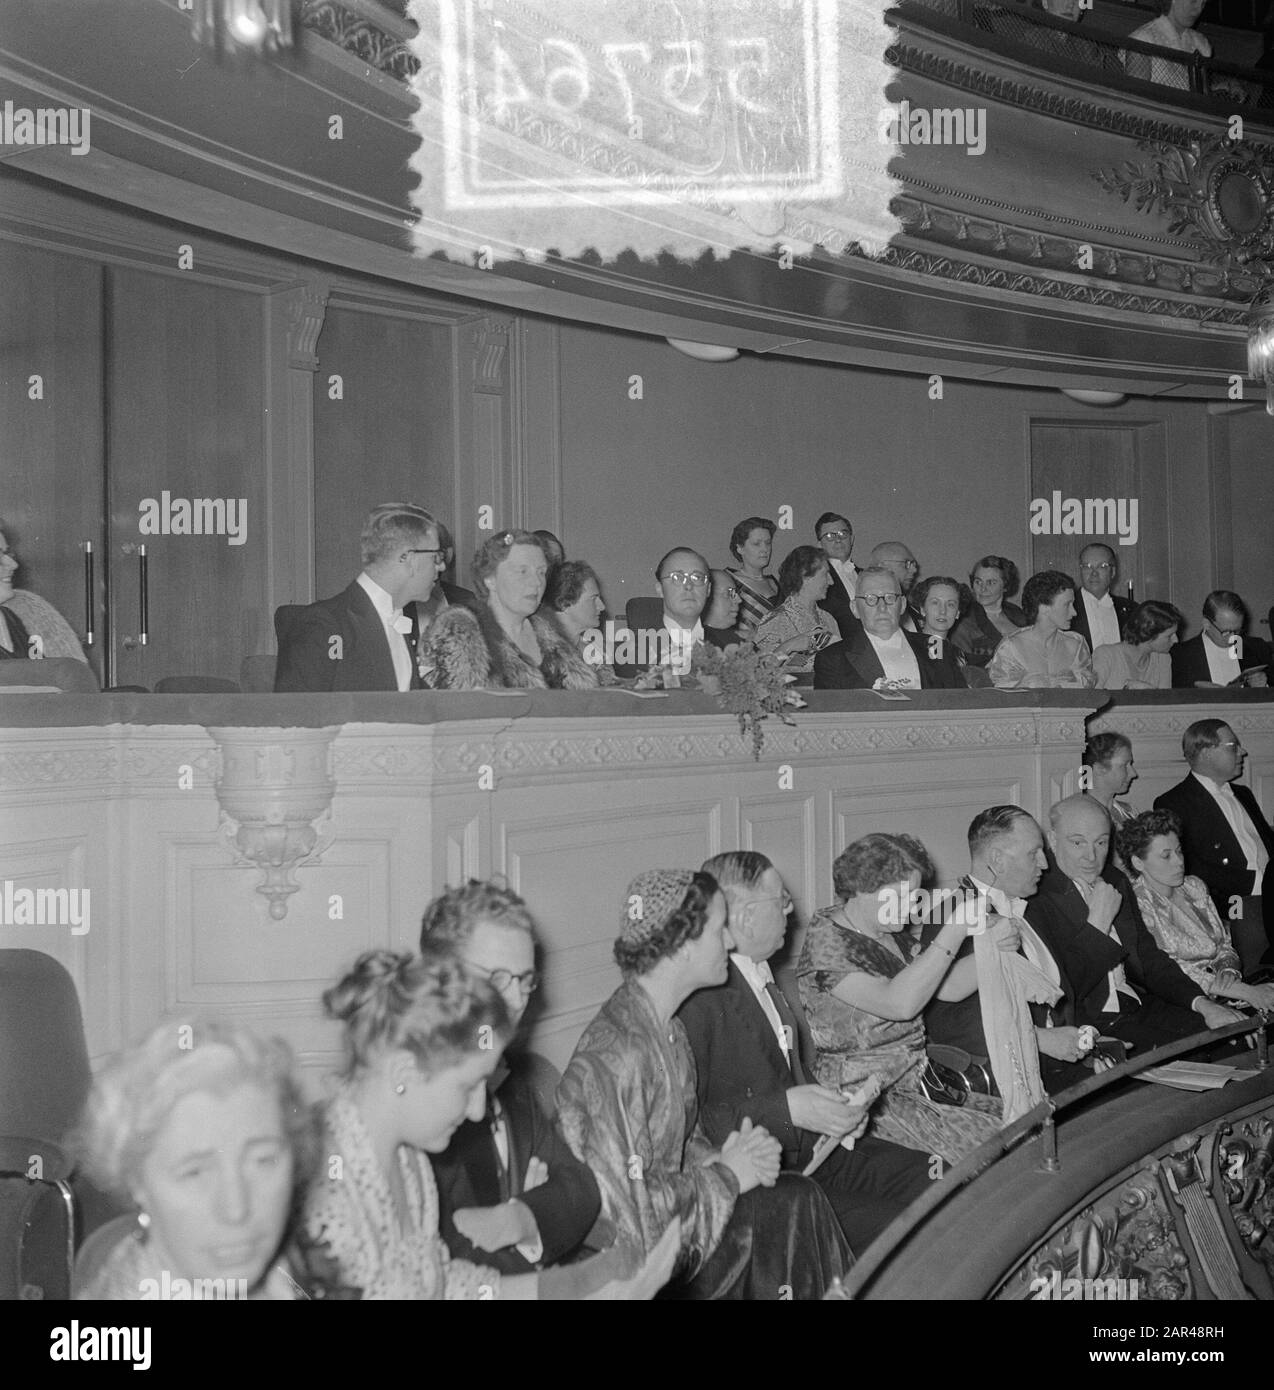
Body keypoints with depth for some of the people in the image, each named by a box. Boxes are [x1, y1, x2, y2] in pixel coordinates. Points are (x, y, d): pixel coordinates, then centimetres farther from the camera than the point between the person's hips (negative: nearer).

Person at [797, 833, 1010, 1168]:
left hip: (920, 1076, 8)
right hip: (867, 1097, -8)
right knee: (991, 1139, -21)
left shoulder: (890, 934, 12)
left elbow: (949, 988, 11)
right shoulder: (827, 944, -16)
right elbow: (900, 1003, -27)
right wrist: (953, 932, -26)